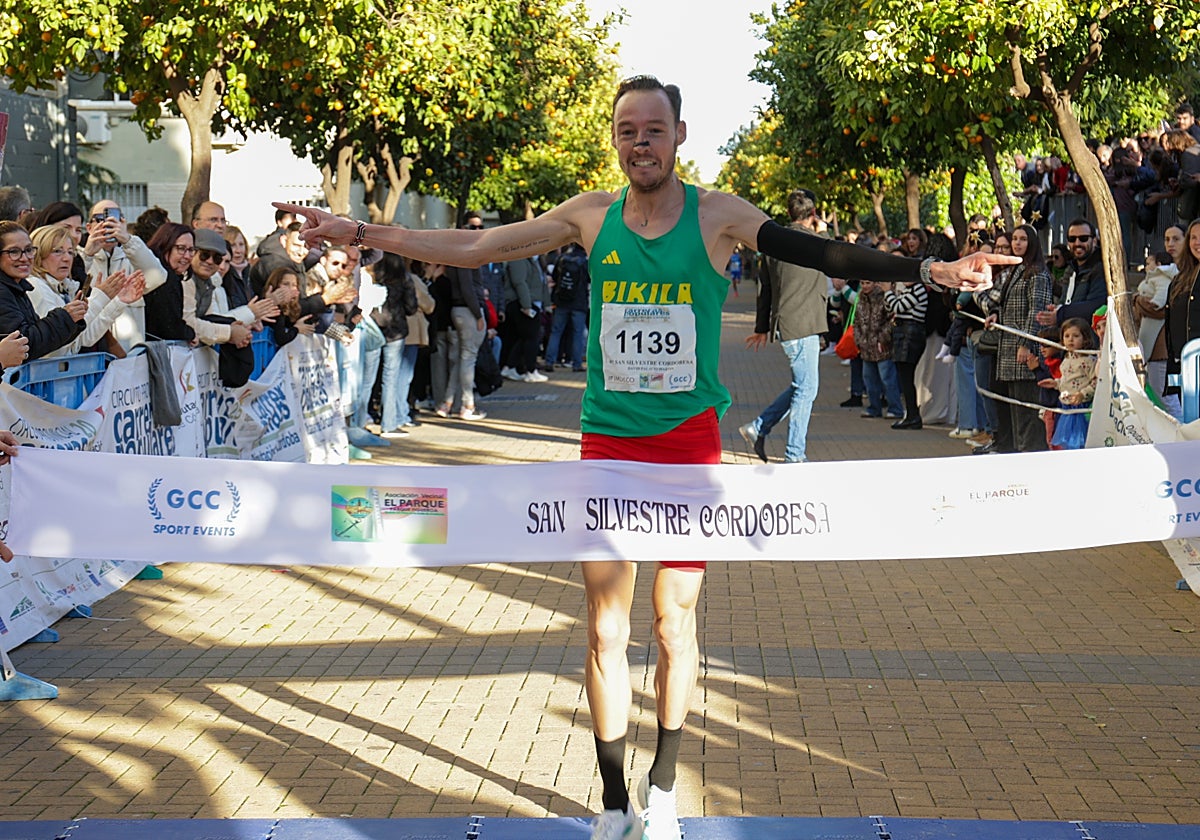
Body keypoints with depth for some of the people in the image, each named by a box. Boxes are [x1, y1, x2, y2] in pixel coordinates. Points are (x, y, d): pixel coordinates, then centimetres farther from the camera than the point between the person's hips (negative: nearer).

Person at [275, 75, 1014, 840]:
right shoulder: (591, 215, 2)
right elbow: (472, 248, 6)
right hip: (608, 440, 2)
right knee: (606, 628, 3)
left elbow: (826, 256, -11)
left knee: (675, 621, 7)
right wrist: (358, 233, 4)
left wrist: (929, 269, -23)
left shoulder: (718, 215, -4)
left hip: (689, 443, -1)